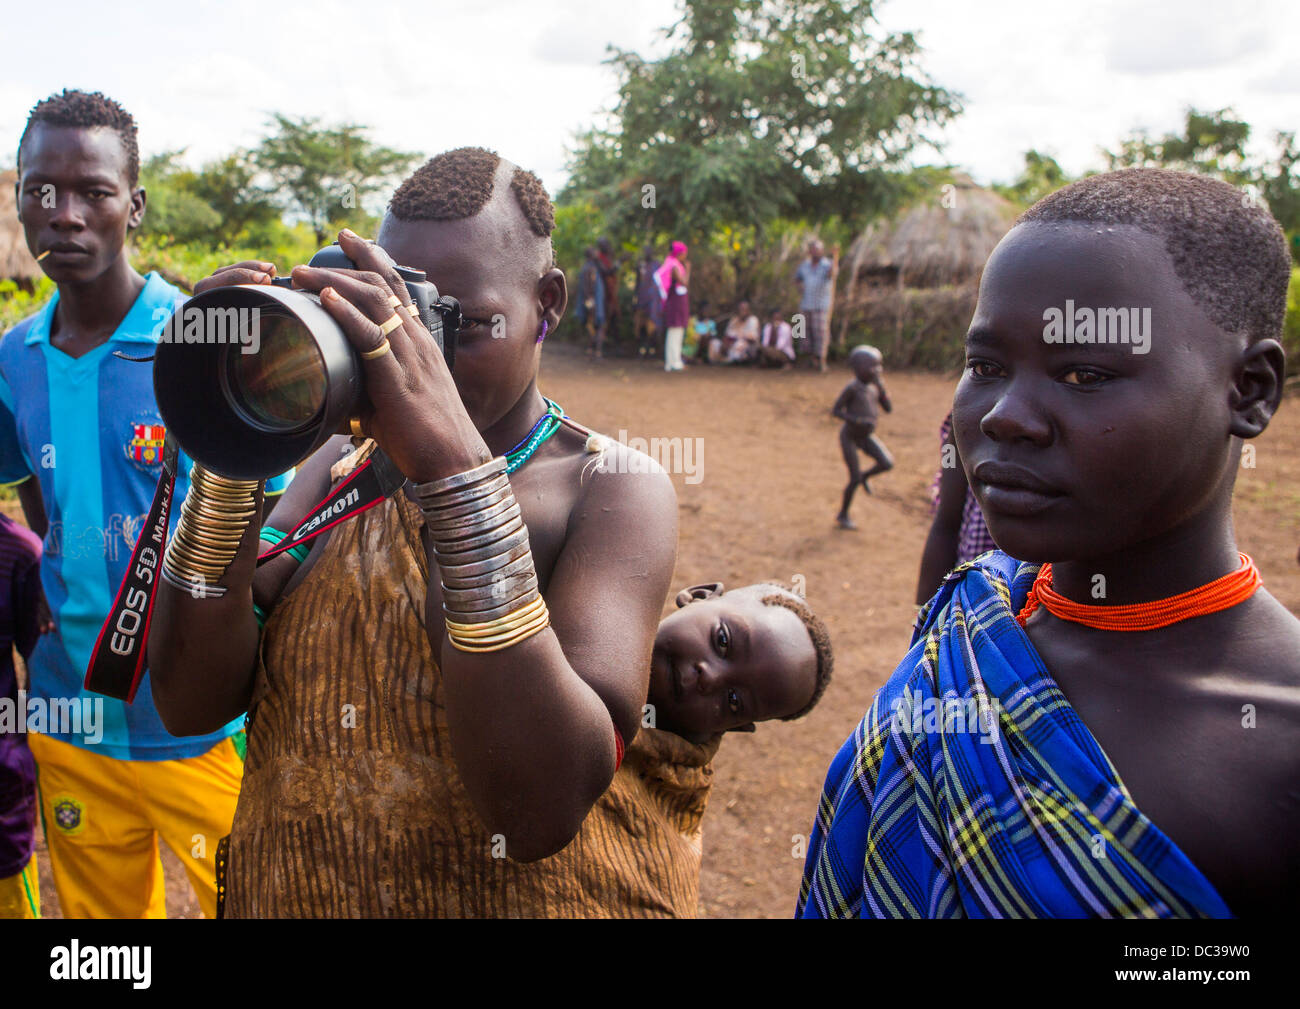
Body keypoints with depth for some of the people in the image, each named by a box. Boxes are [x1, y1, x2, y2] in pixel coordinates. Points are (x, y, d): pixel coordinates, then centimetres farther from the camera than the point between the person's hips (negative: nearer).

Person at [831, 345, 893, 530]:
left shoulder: (875, 385, -2)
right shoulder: (852, 388, -22)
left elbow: (888, 408, 2)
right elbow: (835, 410, -19)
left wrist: (882, 389, -14)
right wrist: (857, 420, -29)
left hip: (867, 436, 6)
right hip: (849, 437, -6)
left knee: (888, 463, -13)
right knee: (855, 480, -5)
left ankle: (865, 476, 19)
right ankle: (842, 515, 15)